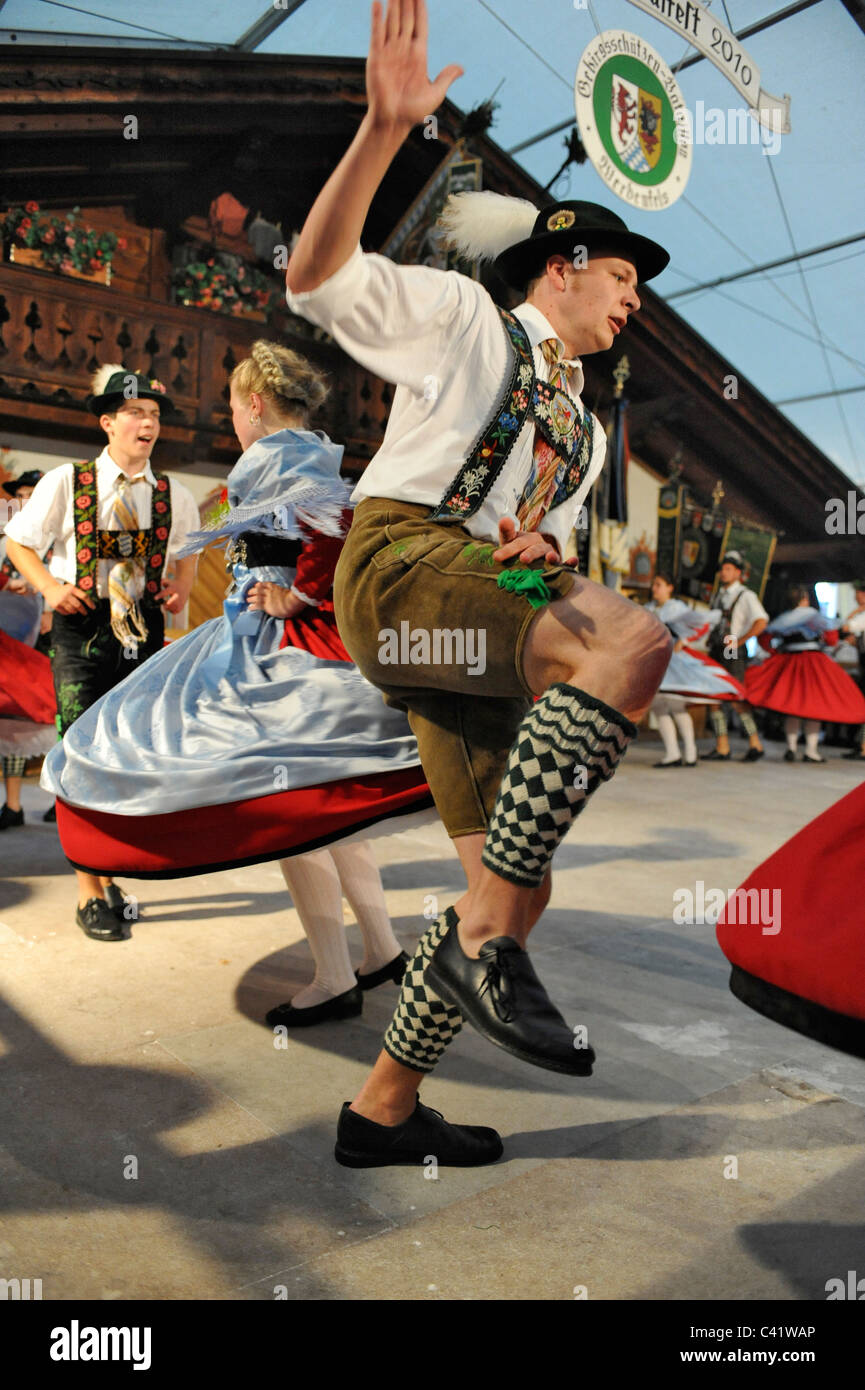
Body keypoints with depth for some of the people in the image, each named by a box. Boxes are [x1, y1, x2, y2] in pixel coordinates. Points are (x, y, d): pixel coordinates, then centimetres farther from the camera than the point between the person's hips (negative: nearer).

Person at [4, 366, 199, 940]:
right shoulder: (65, 482, 0)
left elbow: (187, 557, 20)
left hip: (144, 632, 3)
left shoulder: (175, 495, 7)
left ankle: (110, 877, 26)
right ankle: (90, 894, 6)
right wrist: (50, 587, -10)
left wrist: (181, 586, -2)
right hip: (83, 631, -3)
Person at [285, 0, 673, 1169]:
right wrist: (386, 128, -12)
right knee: (635, 638, -32)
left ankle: (383, 1108, 19)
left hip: (479, 635, 7)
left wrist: (540, 556, 4)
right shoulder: (463, 316, 13)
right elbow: (318, 277, 1)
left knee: (517, 892, 3)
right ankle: (485, 942, -28)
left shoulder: (587, 429, 30)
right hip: (402, 562, -7)